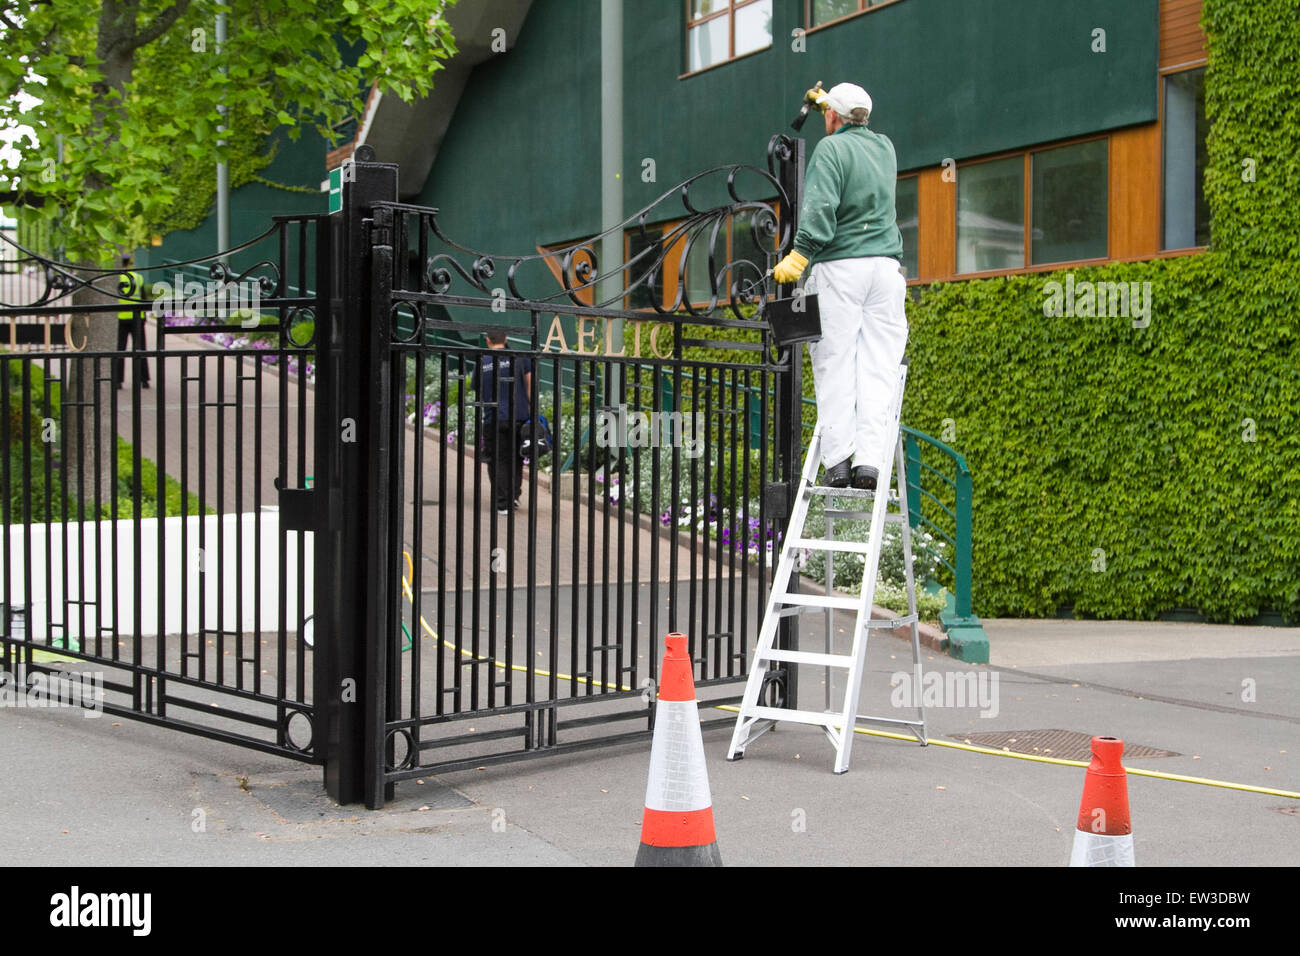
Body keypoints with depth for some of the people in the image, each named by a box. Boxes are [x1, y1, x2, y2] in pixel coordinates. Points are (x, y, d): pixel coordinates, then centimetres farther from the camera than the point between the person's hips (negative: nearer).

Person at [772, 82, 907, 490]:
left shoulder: (831, 148, -1)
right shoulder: (885, 146, 18)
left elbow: (820, 210, -16)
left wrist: (798, 256, -20)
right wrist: (830, 102, 56)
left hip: (840, 266, -5)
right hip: (886, 266, 5)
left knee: (834, 365, -3)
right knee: (878, 367, -1)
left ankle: (837, 460, -8)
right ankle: (869, 460, -9)